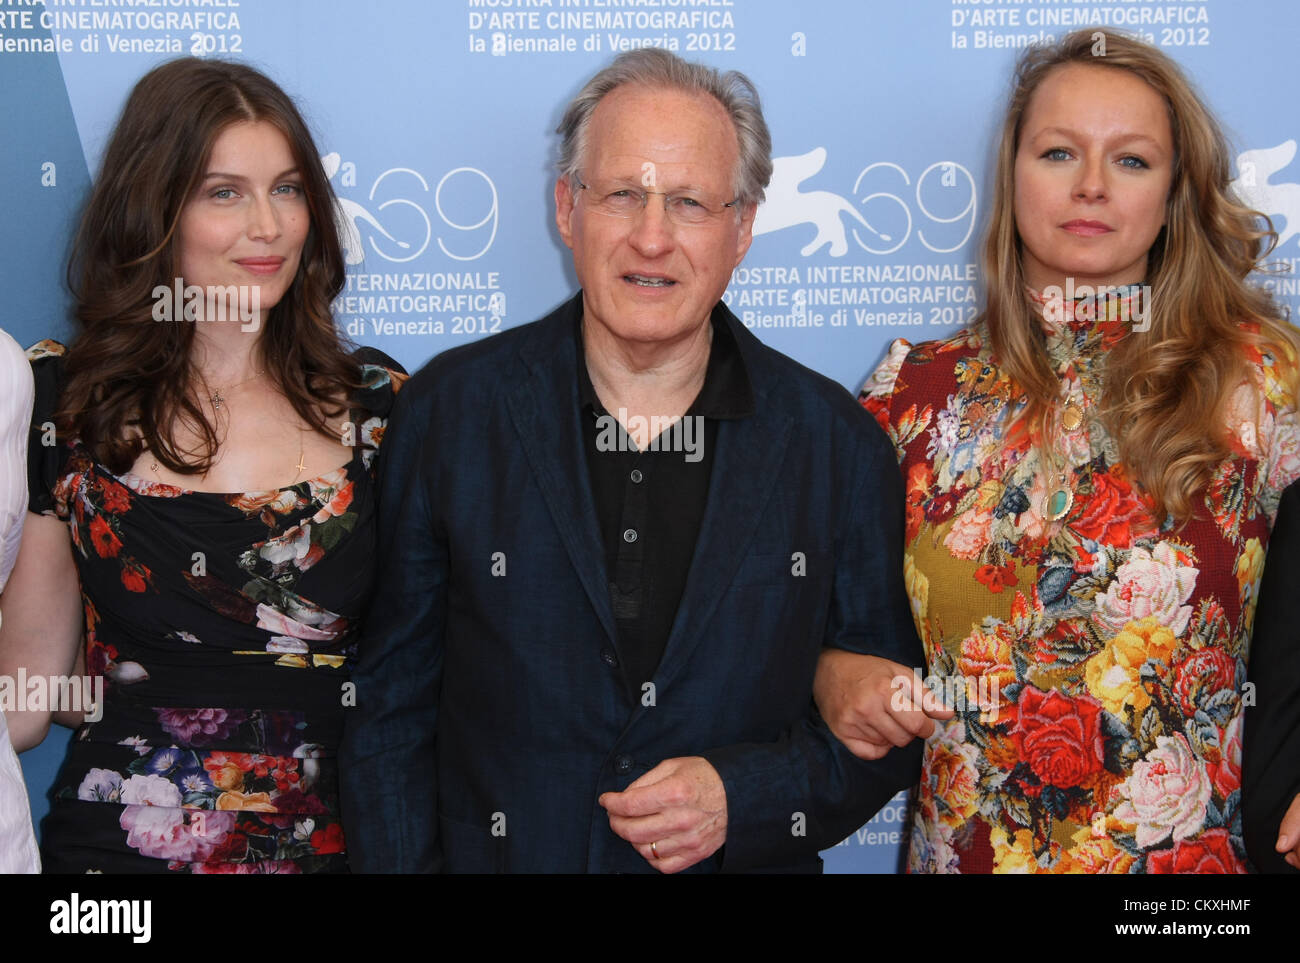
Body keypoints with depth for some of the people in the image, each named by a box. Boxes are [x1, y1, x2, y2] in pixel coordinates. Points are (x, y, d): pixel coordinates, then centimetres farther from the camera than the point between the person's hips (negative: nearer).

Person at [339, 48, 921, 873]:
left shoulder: (838, 443, -8)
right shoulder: (449, 411, -8)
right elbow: (390, 710, -4)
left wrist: (742, 796, -16)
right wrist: (403, 862, -13)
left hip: (745, 855, 0)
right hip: (496, 852, 0)